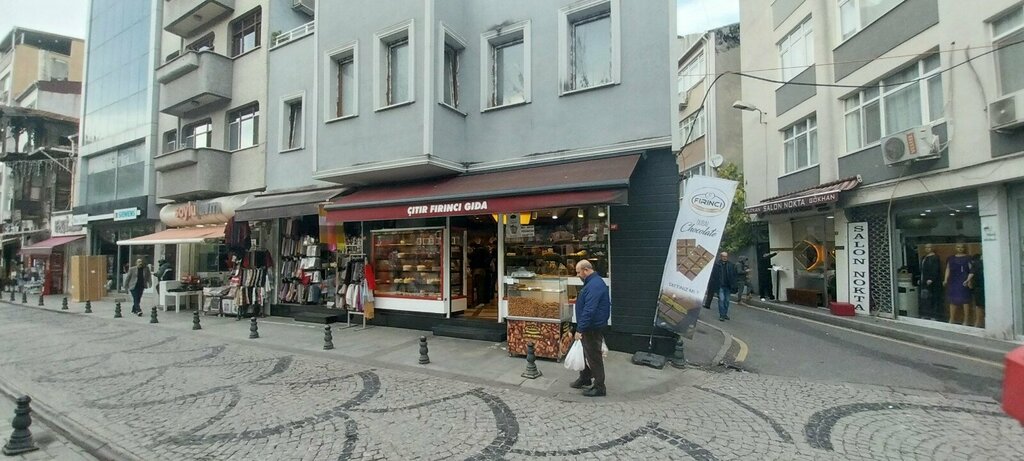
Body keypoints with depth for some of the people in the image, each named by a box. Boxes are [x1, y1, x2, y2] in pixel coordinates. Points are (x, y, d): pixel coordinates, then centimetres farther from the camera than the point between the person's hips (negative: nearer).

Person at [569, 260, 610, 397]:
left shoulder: (594, 285, -25)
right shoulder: (593, 282, 10)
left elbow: (589, 310, -30)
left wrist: (580, 329, -27)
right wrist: (581, 327, 24)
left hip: (593, 328, -10)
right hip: (590, 327, 10)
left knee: (594, 357, 1)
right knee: (586, 354, 22)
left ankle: (599, 388, 13)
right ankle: (584, 379, 38)